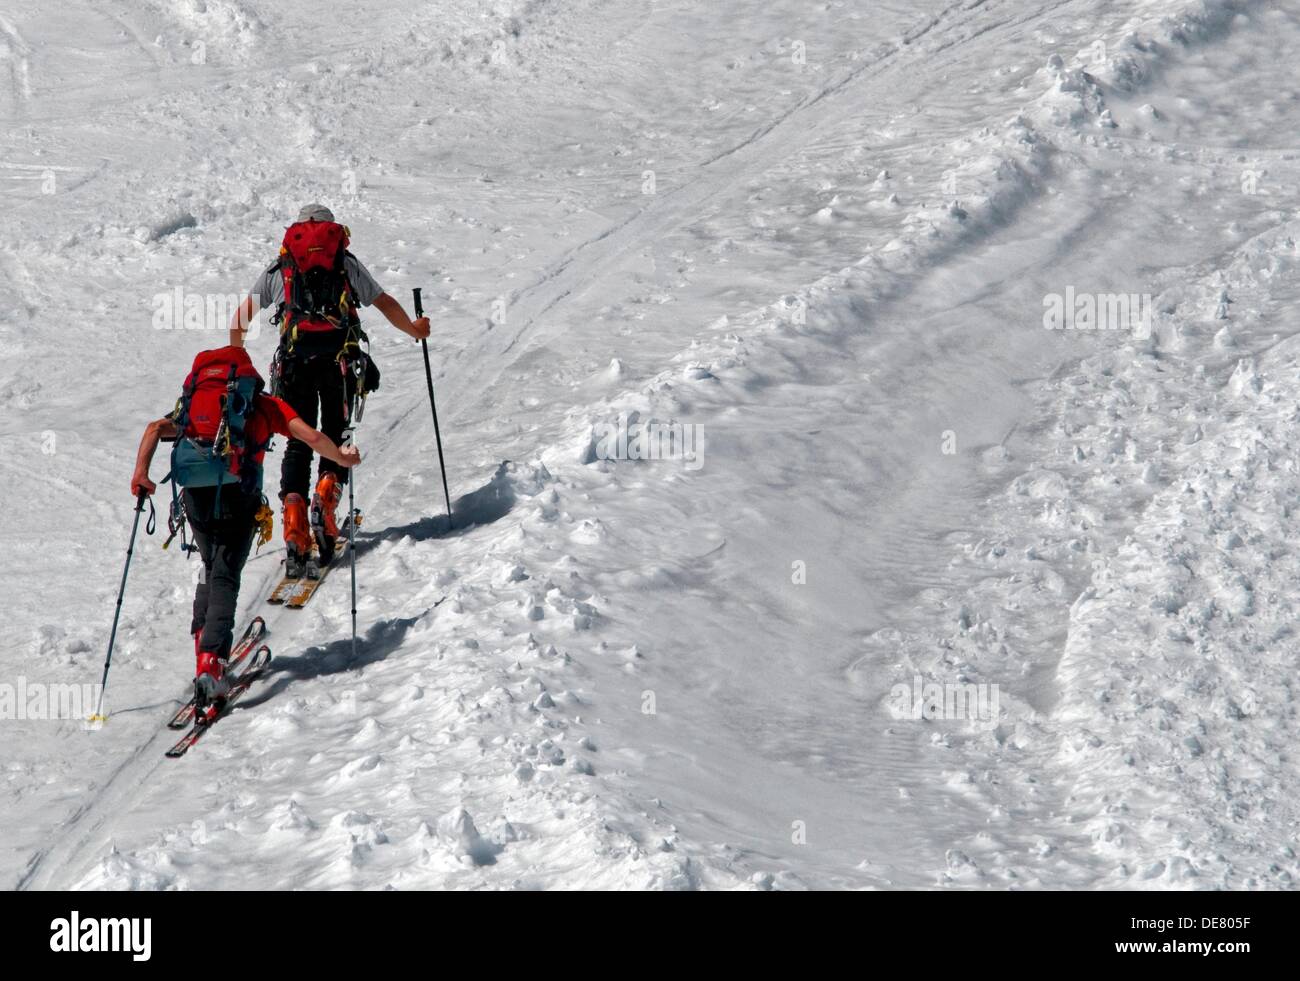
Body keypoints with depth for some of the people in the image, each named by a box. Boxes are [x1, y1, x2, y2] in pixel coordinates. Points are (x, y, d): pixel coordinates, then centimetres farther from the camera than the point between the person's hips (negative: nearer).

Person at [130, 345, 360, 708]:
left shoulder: (194, 403, 26)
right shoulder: (264, 405, 19)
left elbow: (157, 428, 8)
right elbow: (311, 437, 9)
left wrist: (141, 472, -1)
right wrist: (342, 459, 26)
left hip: (195, 497, 3)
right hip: (237, 495, -3)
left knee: (212, 568, 26)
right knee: (225, 577, -2)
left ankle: (203, 640, 13)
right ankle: (211, 664, -20)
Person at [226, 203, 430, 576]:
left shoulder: (278, 268, 23)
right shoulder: (347, 263, 22)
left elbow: (242, 315, 27)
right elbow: (385, 304, 28)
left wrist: (235, 350, 46)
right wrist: (415, 329, 45)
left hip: (294, 360, 0)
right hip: (340, 358, 0)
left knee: (298, 444, 4)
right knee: (335, 438, 9)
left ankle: (295, 524, -14)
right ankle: (326, 498, -19)